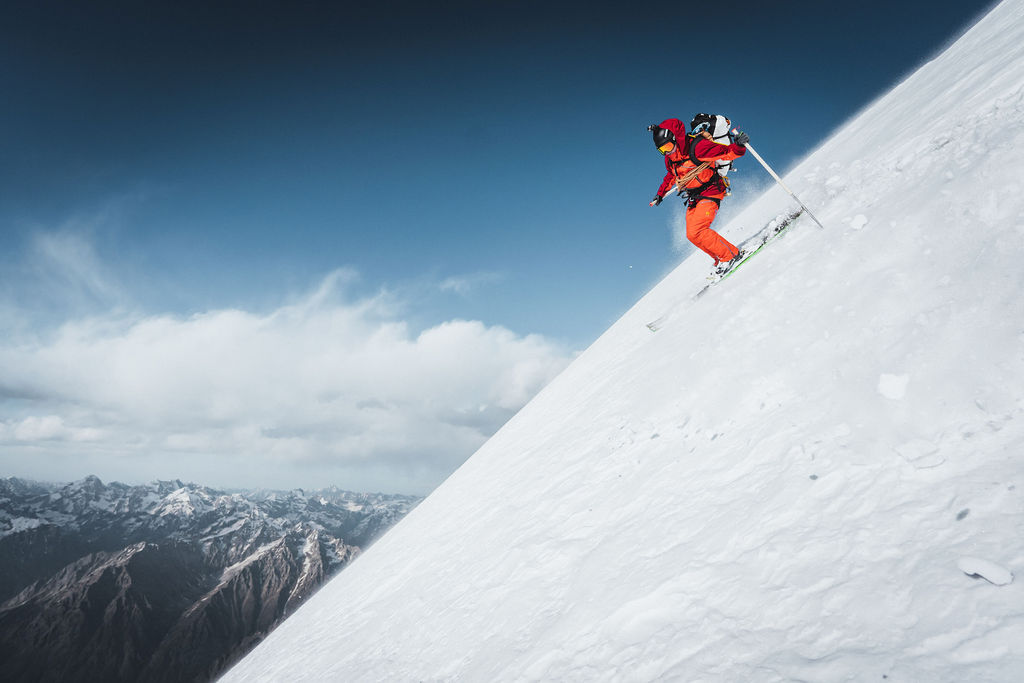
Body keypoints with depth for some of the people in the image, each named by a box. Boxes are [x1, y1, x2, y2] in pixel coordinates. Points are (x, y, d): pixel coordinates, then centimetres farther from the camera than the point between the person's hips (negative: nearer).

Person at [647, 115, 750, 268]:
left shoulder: (697, 147, -22)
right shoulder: (670, 159, 1)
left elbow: (729, 152, -24)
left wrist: (739, 145, -44)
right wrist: (660, 194, 28)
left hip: (710, 193, -8)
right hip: (694, 198, 8)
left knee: (696, 232, -20)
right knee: (692, 234, 4)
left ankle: (731, 255, -8)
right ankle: (720, 260, 16)